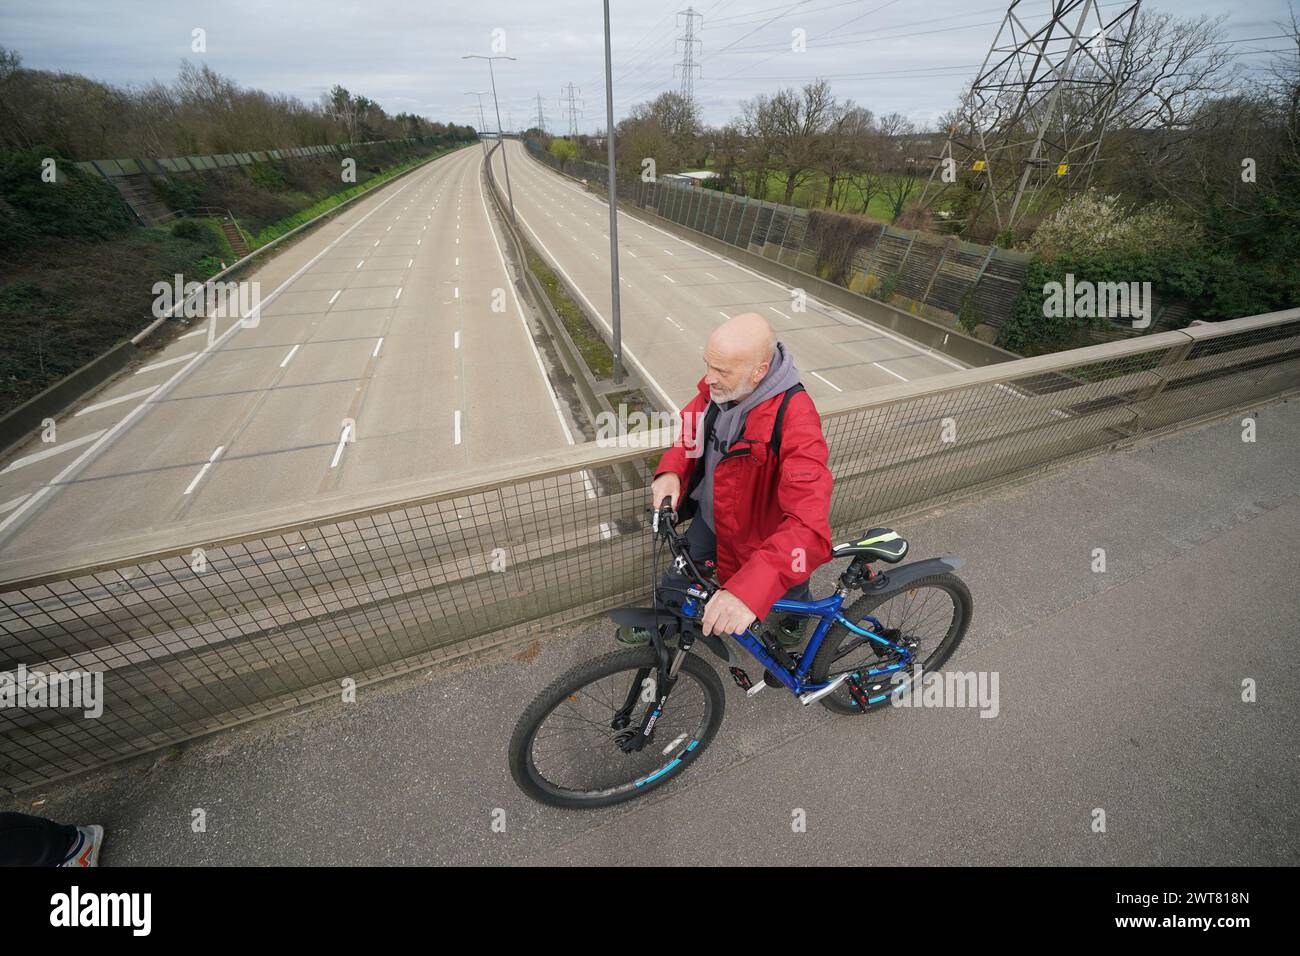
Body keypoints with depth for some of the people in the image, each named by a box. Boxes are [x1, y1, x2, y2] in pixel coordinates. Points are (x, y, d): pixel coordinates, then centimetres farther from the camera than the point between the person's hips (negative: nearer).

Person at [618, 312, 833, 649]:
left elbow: (810, 526, -45)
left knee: (787, 589, 27)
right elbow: (691, 427, 0)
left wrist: (748, 591, -58)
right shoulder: (719, 386, -19)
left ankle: (797, 614, 64)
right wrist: (670, 471, -22)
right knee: (678, 577, 23)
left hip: (758, 533, -4)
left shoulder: (794, 420, -38)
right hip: (709, 515, 4)